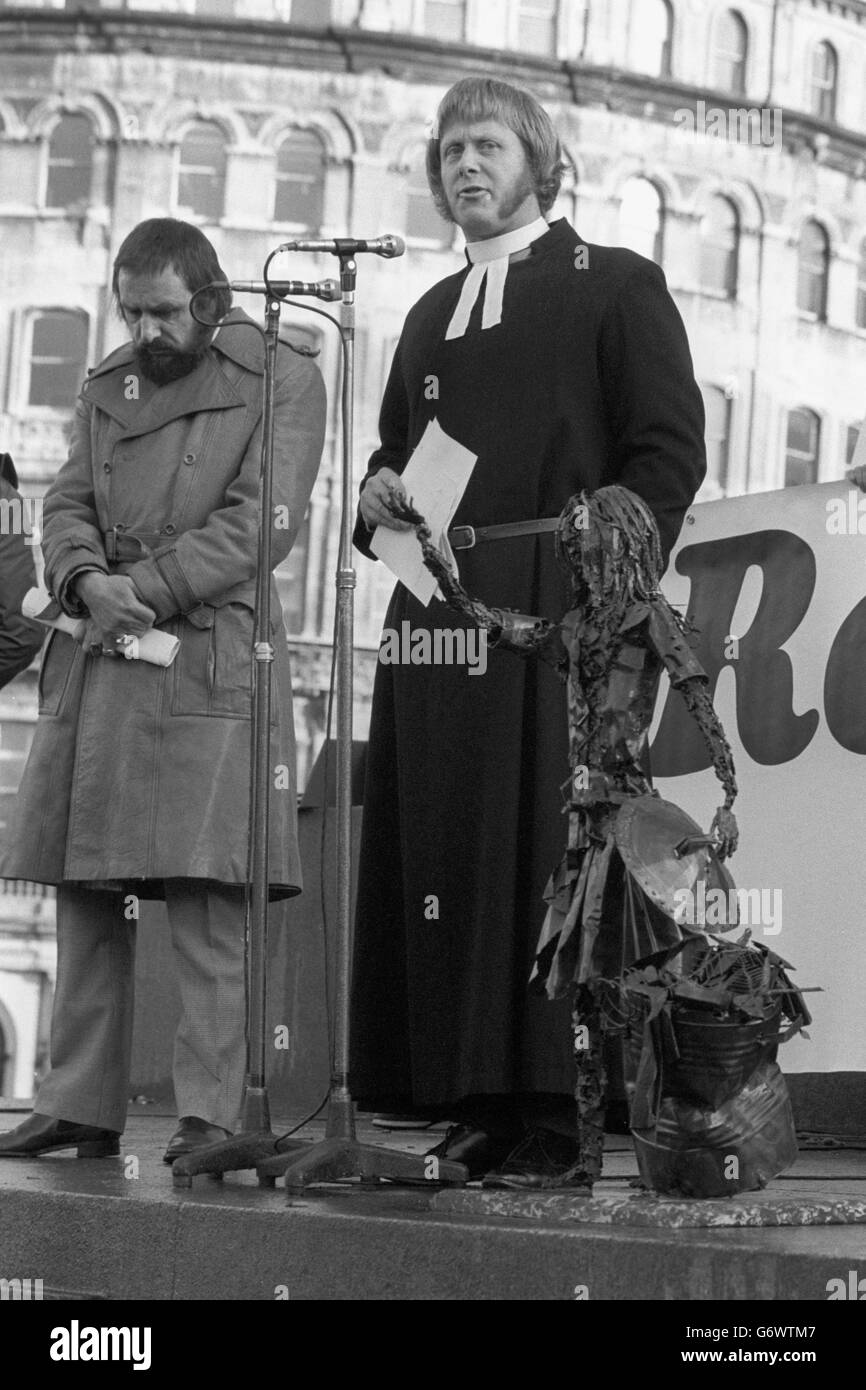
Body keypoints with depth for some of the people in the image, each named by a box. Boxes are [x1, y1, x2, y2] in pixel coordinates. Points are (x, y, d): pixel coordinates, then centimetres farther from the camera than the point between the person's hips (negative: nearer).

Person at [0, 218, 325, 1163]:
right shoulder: (105, 386, 20)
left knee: (206, 895, -11)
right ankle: (80, 1106, 9)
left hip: (209, 665, -6)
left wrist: (141, 588, -14)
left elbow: (261, 521, -8)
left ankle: (212, 1114, -10)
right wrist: (88, 581, -10)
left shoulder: (280, 381, 2)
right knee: (85, 894, 5)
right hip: (93, 669, 6)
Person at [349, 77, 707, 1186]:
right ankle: (478, 1102, 1)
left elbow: (669, 451, -1)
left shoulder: (616, 287, 6)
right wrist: (380, 498, 7)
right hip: (439, 613, 6)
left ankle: (556, 1113, -11)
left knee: (545, 847, -11)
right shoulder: (432, 314, 24)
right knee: (441, 848, -1)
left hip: (555, 609, -6)